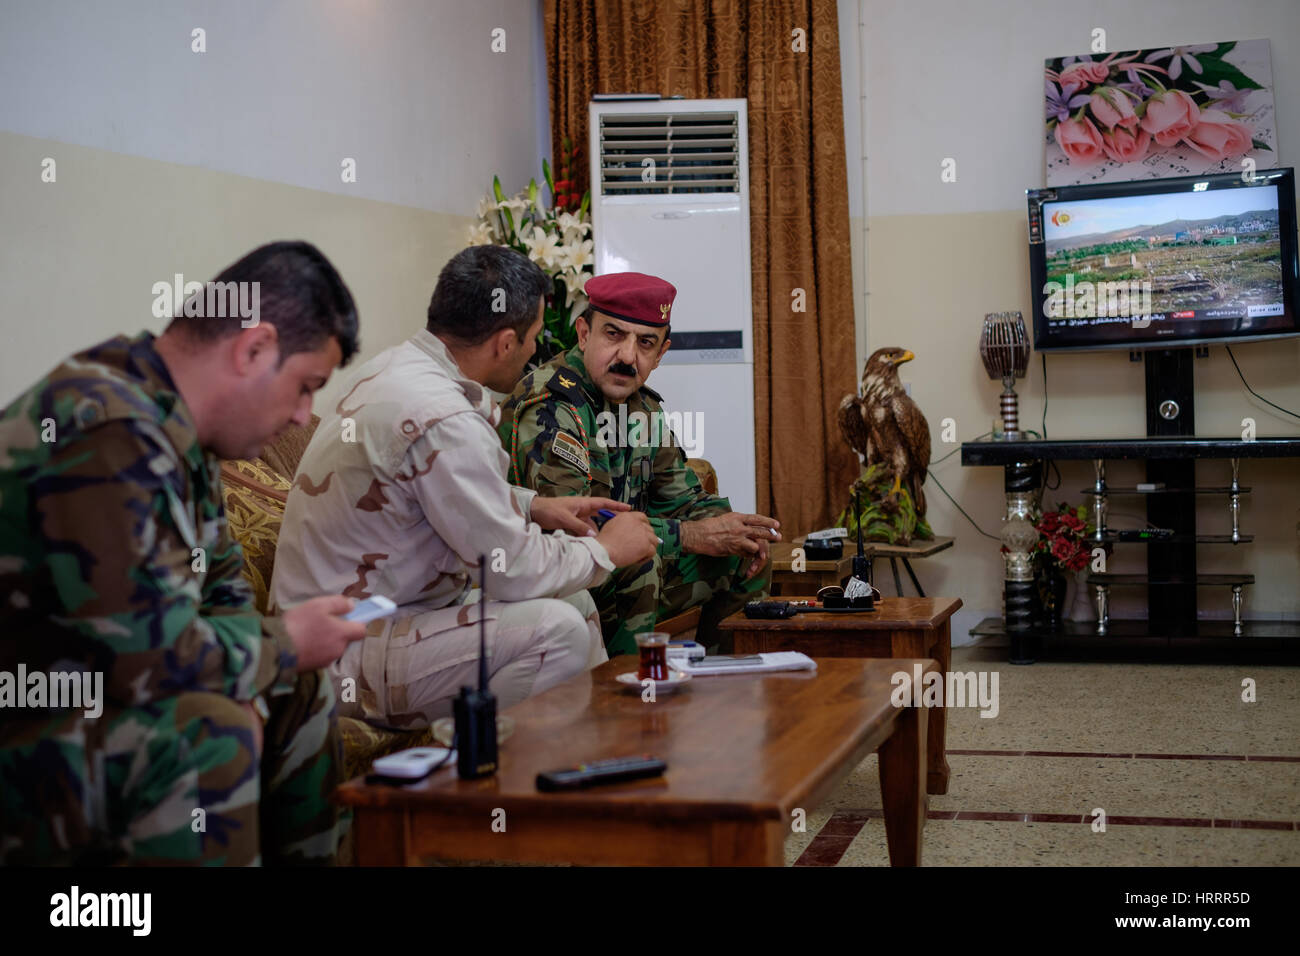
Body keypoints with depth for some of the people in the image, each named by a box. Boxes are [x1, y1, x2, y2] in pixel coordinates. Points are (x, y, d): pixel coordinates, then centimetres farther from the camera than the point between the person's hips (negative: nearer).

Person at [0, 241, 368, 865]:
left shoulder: (172, 426, 5)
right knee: (205, 730, -31)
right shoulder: (110, 433, -27)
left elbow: (223, 590, 13)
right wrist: (284, 645, -13)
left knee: (300, 690, 11)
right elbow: (152, 657, -30)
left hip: (90, 691, 10)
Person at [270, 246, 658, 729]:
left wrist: (534, 506, 16)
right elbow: (513, 570, -20)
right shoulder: (443, 421, -27)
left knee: (573, 599, 10)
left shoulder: (394, 366, 5)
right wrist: (606, 550, -3)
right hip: (344, 662, -10)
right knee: (556, 628, -24)